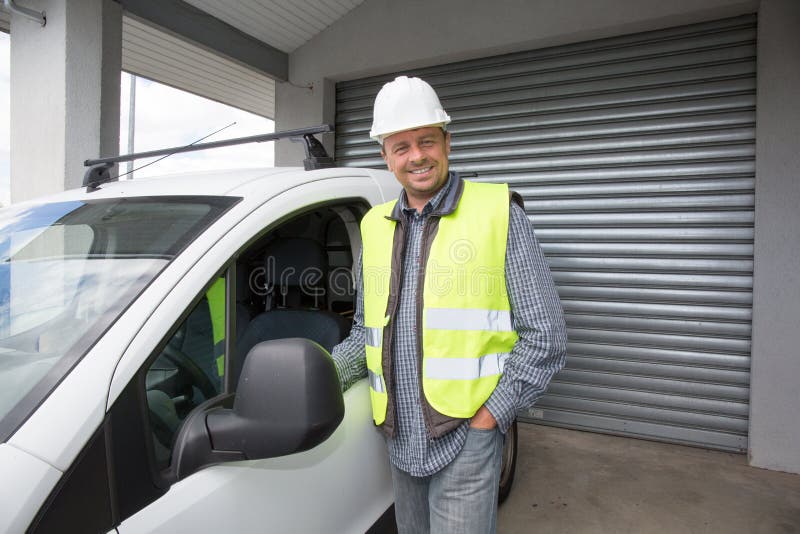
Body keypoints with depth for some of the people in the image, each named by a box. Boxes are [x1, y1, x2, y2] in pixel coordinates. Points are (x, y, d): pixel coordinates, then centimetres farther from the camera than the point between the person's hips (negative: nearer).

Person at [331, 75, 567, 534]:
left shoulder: (499, 212, -9)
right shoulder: (376, 226, 6)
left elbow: (545, 335, -9)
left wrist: (488, 418, -12)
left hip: (467, 436, -5)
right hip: (401, 439, 5)